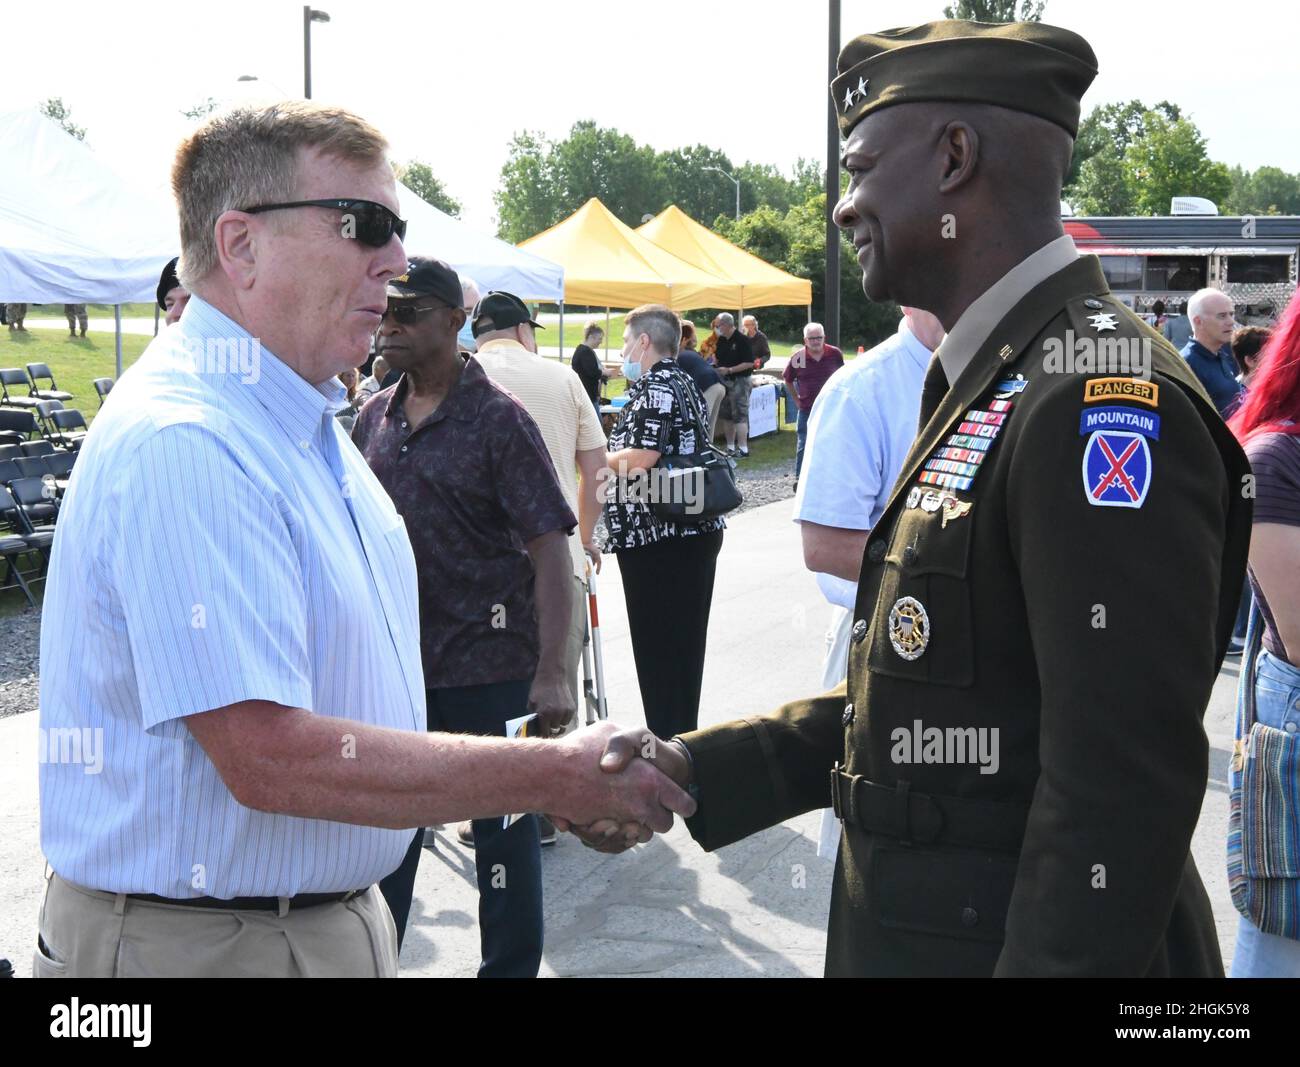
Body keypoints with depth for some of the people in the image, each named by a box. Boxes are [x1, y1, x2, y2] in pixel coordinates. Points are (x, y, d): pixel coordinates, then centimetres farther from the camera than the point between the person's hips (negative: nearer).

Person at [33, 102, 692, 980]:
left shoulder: (308, 425, 10)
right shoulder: (182, 445, -22)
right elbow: (270, 759, -27)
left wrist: (564, 784, 5)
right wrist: (560, 775, -23)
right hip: (198, 941, -9)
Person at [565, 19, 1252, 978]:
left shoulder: (1103, 398, -21)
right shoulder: (985, 392, 9)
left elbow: (1120, 791, -25)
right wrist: (695, 771, 2)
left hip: (1017, 946, -8)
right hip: (914, 933, 8)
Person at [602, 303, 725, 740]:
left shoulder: (655, 389, -14)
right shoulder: (683, 384, 16)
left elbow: (640, 459, -24)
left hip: (659, 540, -10)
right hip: (695, 532, 10)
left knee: (659, 644, -4)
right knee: (683, 644, 15)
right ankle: (682, 738, 24)